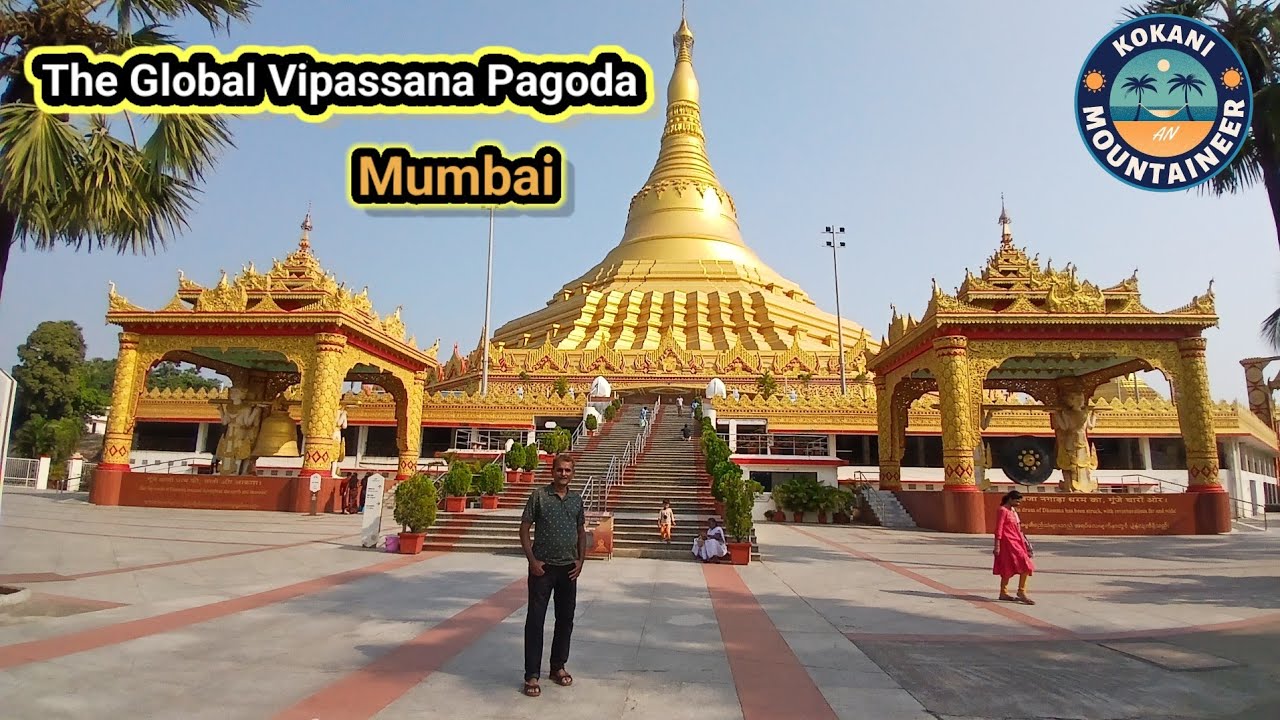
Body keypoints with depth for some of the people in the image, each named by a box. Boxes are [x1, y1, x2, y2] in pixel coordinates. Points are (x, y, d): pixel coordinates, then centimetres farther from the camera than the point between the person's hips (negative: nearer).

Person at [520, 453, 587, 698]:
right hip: (542, 567, -4)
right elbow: (524, 529, -4)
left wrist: (580, 560, 4)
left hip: (569, 568, 4)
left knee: (565, 619, 13)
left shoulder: (576, 498, 7)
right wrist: (532, 560, -11)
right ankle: (532, 675, 8)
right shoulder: (539, 496, -5)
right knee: (535, 620, 0)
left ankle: (558, 666, 29)